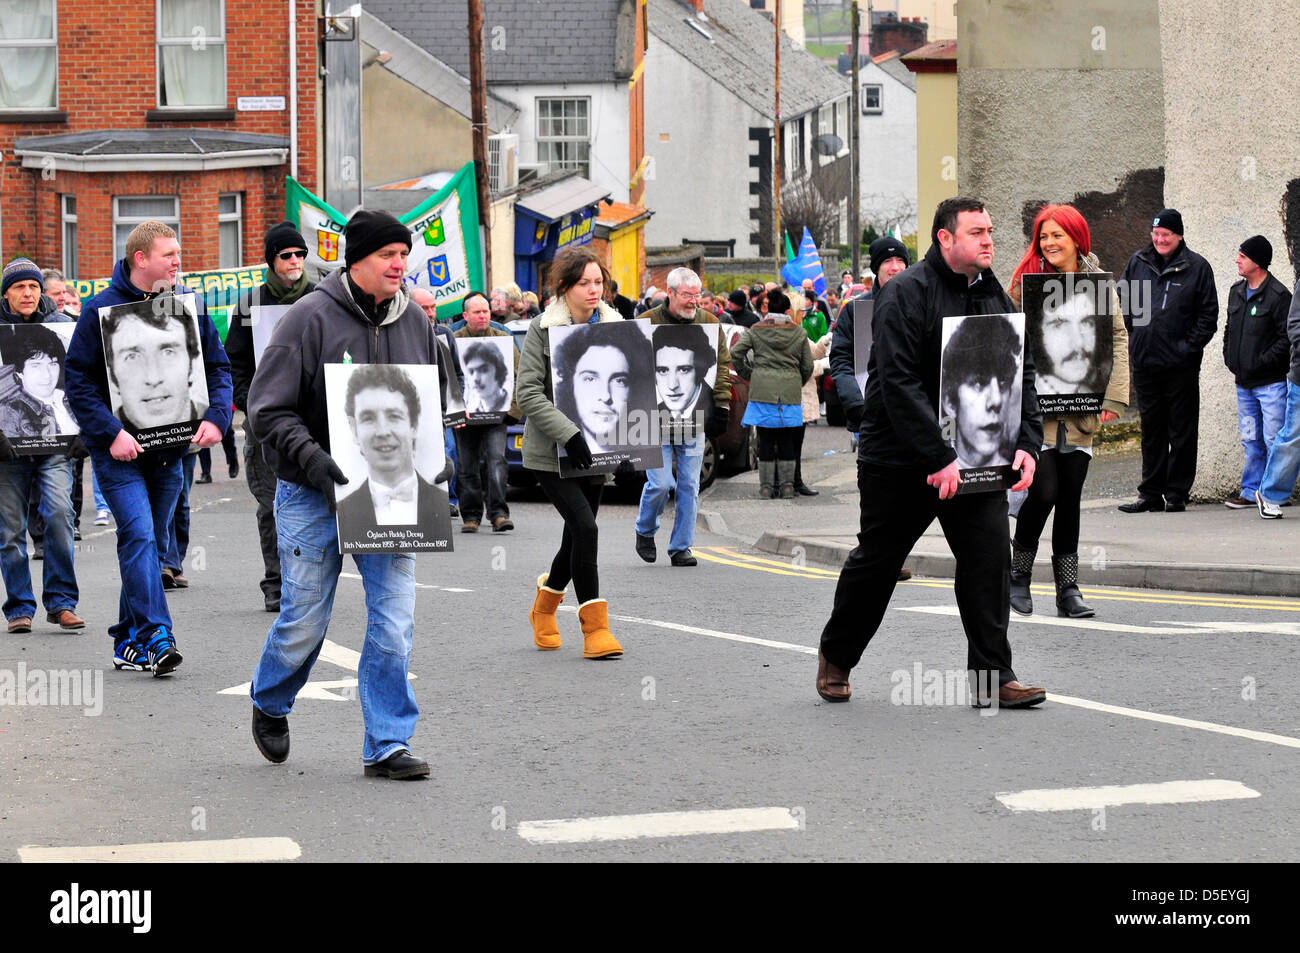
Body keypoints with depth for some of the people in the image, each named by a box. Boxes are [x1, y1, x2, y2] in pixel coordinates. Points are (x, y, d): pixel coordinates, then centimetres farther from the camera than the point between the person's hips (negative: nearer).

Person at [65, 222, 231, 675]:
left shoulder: (190, 307, 7)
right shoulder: (101, 309, -5)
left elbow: (218, 368, 13)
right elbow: (79, 380, -6)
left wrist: (215, 417, -4)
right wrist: (110, 433, -16)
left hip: (171, 450, 5)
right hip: (119, 451, -5)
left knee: (149, 541, 10)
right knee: (139, 536, -17)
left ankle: (130, 641, 20)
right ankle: (155, 638, -19)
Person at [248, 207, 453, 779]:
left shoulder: (414, 320, 6)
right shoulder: (311, 317, -10)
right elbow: (268, 408, -11)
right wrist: (313, 459, -24)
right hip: (314, 494, -4)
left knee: (394, 620, -4)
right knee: (305, 621, 5)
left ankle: (387, 745, 4)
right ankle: (269, 705, 34)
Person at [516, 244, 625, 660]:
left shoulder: (615, 326, 5)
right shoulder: (543, 329, -9)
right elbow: (528, 393, -13)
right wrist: (569, 434, -23)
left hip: (594, 449, 5)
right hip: (551, 452, -5)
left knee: (577, 535, 12)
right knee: (584, 527, -17)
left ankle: (544, 610, 37)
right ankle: (594, 628, -11)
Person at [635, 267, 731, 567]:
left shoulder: (710, 323, 6)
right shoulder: (648, 324, -3)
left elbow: (722, 365, 10)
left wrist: (721, 406, 1)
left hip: (695, 419, 3)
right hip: (655, 419, -3)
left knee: (689, 485, 4)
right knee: (660, 483, -7)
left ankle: (681, 546, 15)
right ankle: (645, 532, 20)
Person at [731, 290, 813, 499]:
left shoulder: (755, 331, 4)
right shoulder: (799, 333, 5)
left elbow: (736, 354, -3)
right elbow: (807, 366, 7)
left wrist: (747, 375, 11)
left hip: (762, 391, 0)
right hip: (790, 393, 0)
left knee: (766, 440, 3)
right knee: (786, 440, 7)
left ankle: (766, 487, 4)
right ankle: (786, 486, 7)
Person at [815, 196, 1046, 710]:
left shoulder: (995, 296, 7)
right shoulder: (907, 293, -15)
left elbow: (1020, 373, 9)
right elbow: (899, 383, -22)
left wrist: (1027, 443, -6)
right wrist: (938, 459, -26)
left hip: (976, 456, 5)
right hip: (900, 457, -5)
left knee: (989, 552, -8)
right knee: (876, 558, 9)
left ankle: (992, 675, -3)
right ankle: (836, 657, 29)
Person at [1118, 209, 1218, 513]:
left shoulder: (1197, 267, -1)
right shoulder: (1138, 263, 9)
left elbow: (1208, 313, 0)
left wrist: (1191, 346, -8)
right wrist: (1134, 332, 11)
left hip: (1181, 363, -4)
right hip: (1144, 362, 4)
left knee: (1182, 432, 0)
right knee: (1151, 431, 10)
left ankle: (1177, 493, 6)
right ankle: (1151, 494, 14)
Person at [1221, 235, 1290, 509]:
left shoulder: (1278, 295, -11)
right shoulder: (1236, 292, 14)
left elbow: (1288, 338, -13)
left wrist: (1262, 362, -15)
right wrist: (1231, 361, 13)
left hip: (1271, 382, -7)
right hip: (1244, 383, 7)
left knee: (1273, 440, -5)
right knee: (1251, 441, 11)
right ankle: (1251, 492, 15)